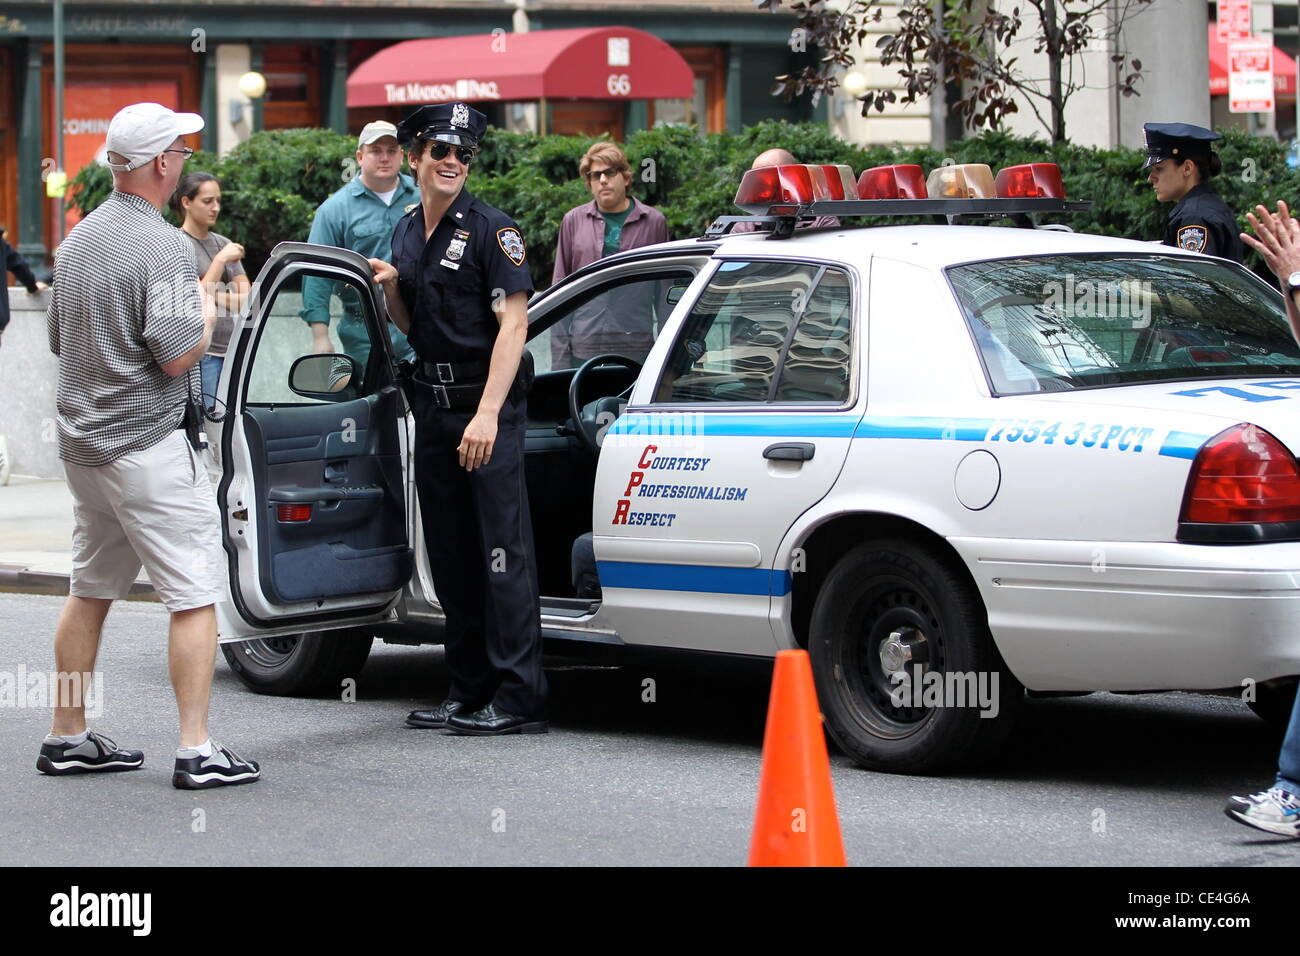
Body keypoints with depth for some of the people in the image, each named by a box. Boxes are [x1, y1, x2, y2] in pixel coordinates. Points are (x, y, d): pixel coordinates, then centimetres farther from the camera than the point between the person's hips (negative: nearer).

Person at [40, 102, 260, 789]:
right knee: (194, 595, -5)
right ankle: (197, 751, -8)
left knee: (90, 590, 16)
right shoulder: (160, 245, -17)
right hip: (150, 444, -9)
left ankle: (68, 738, 21)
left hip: (83, 444, 9)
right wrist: (206, 315, -2)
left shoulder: (76, 241, 11)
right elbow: (178, 355, -20)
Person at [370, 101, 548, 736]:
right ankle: (469, 693, 18)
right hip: (433, 400, 8)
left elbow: (513, 324, -15)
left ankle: (518, 700, -12)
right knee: (449, 553, 10)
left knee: (502, 548, -10)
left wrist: (488, 414, -23)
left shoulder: (491, 230, -8)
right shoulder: (406, 233, 14)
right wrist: (390, 289, 0)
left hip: (488, 402, -8)